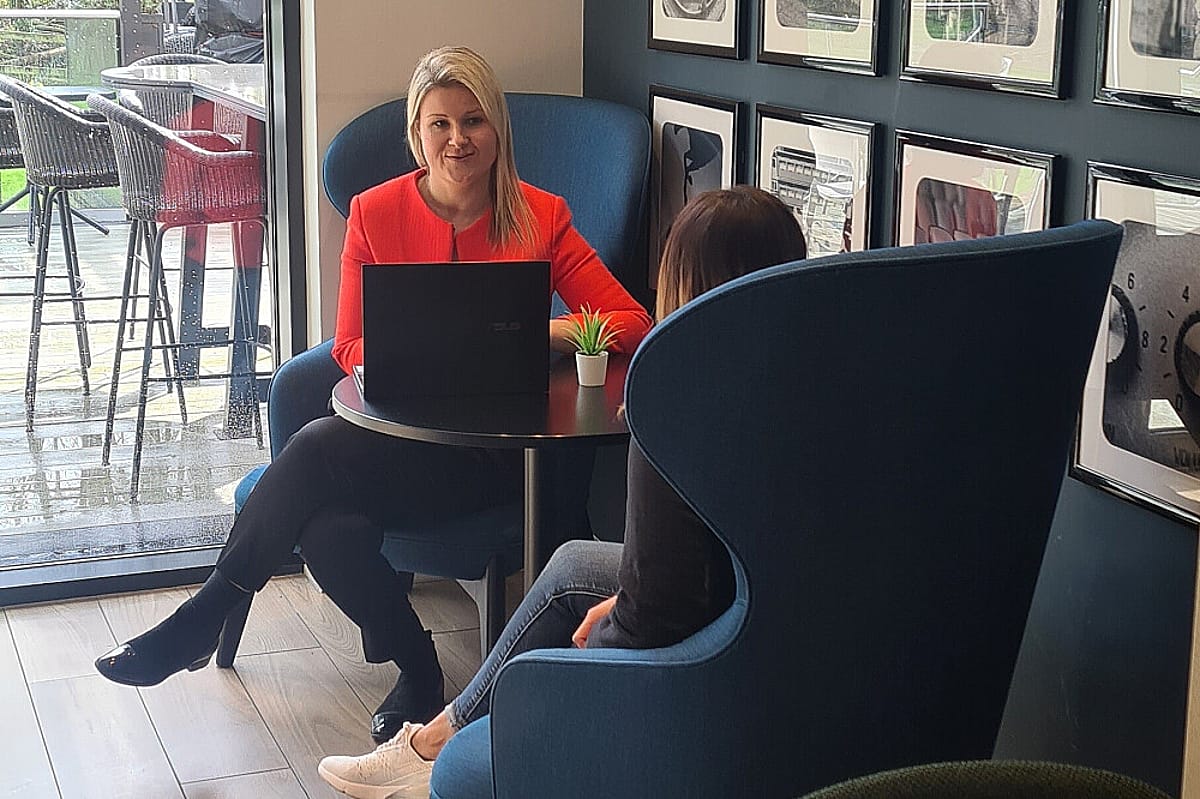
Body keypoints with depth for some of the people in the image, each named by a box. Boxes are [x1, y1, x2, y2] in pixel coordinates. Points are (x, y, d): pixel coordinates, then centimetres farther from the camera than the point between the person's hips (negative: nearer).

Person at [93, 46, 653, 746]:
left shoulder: (541, 217, 2)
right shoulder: (375, 214, 6)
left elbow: (633, 324, -1)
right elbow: (351, 348, 7)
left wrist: (540, 332, -17)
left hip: (495, 449, -3)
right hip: (399, 431, 3)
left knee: (320, 448, -27)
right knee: (331, 532, -32)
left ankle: (202, 619, -10)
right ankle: (417, 673, -7)